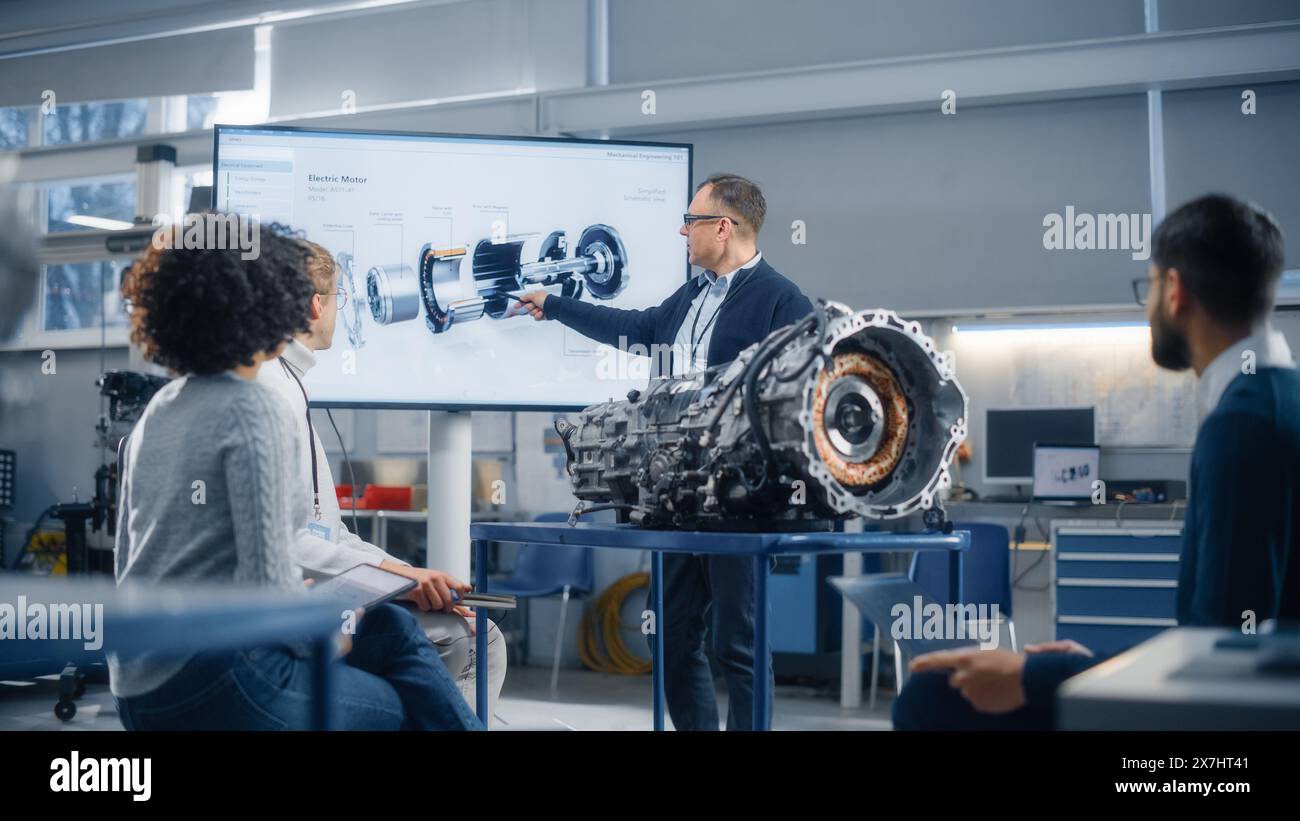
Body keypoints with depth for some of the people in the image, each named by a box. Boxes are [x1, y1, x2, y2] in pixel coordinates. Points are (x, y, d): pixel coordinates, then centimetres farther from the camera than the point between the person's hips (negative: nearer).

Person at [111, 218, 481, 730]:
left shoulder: (157, 411, 10)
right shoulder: (253, 411, -15)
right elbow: (266, 582, -22)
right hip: (209, 690, -8)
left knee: (392, 628, 18)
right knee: (408, 707, 13)